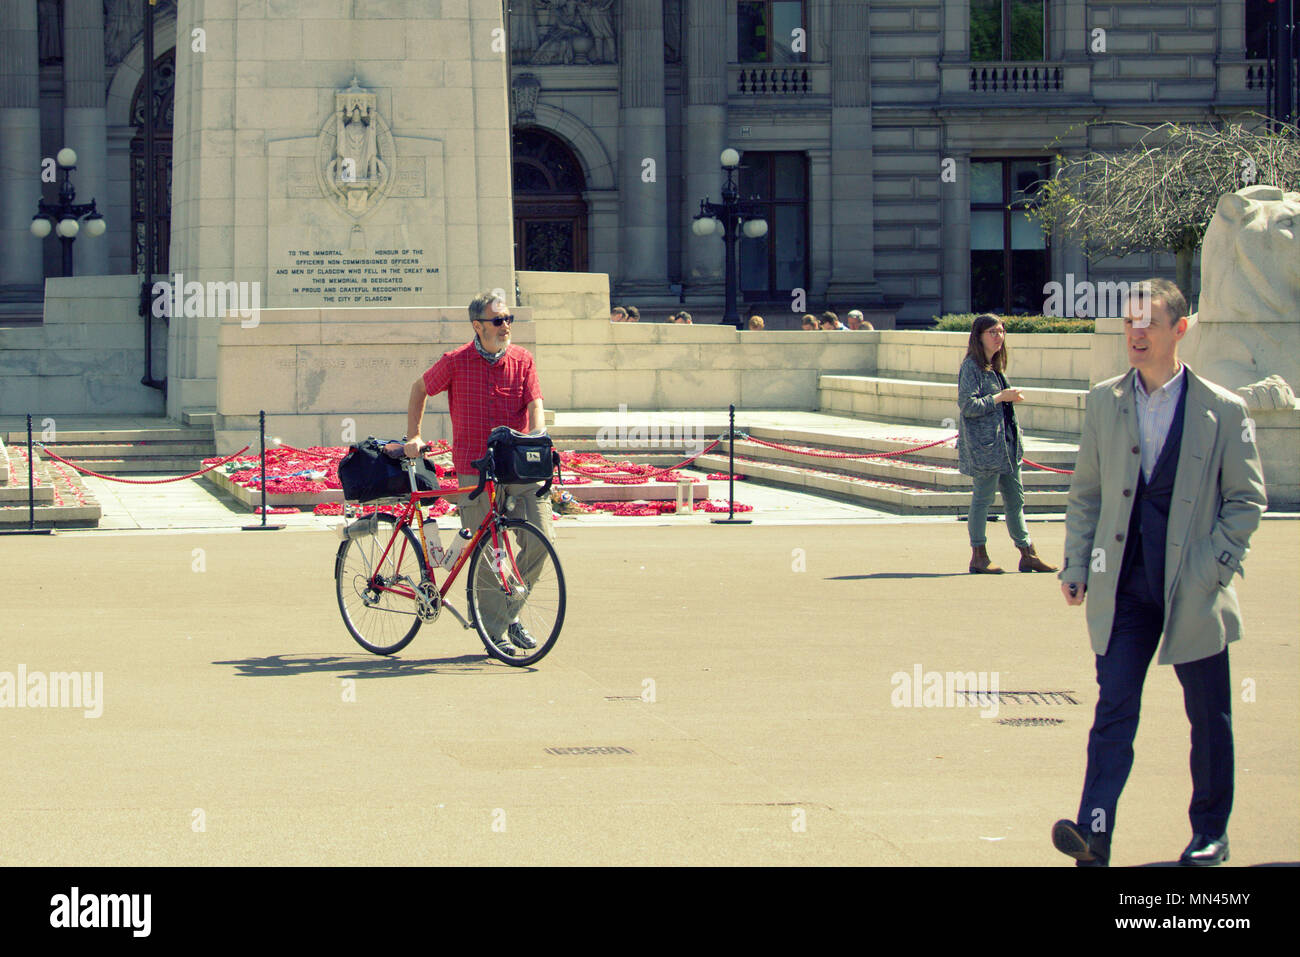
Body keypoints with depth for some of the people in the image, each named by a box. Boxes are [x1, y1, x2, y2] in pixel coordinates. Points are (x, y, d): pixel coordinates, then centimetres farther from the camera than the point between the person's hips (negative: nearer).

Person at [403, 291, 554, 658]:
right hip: (476, 468, -3)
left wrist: (538, 436, -23)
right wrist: (413, 436, 8)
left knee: (541, 539, -6)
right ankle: (497, 630, 8)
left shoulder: (521, 360, 5)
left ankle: (510, 610, 15)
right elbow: (419, 389, 13)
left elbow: (535, 405, -3)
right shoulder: (455, 362, -1)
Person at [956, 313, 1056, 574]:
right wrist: (1001, 397, -15)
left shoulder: (994, 367, 17)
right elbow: (968, 405, -20)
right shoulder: (971, 367, -11)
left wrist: (1011, 398, 11)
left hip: (1006, 442, 9)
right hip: (983, 443, -9)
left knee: (1015, 498, 10)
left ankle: (1027, 554, 15)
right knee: (983, 498, -2)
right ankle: (978, 557, 6)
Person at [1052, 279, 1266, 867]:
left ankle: (1211, 831, 24)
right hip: (1123, 586, 2)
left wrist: (1216, 566, -9)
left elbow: (1246, 498, 1)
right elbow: (1086, 491, 12)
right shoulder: (1104, 402, 7)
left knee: (1208, 715, 9)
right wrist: (1076, 565, 4)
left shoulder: (1222, 410, -3)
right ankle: (1094, 833, -14)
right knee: (1114, 707, -7)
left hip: (1194, 589, -2)